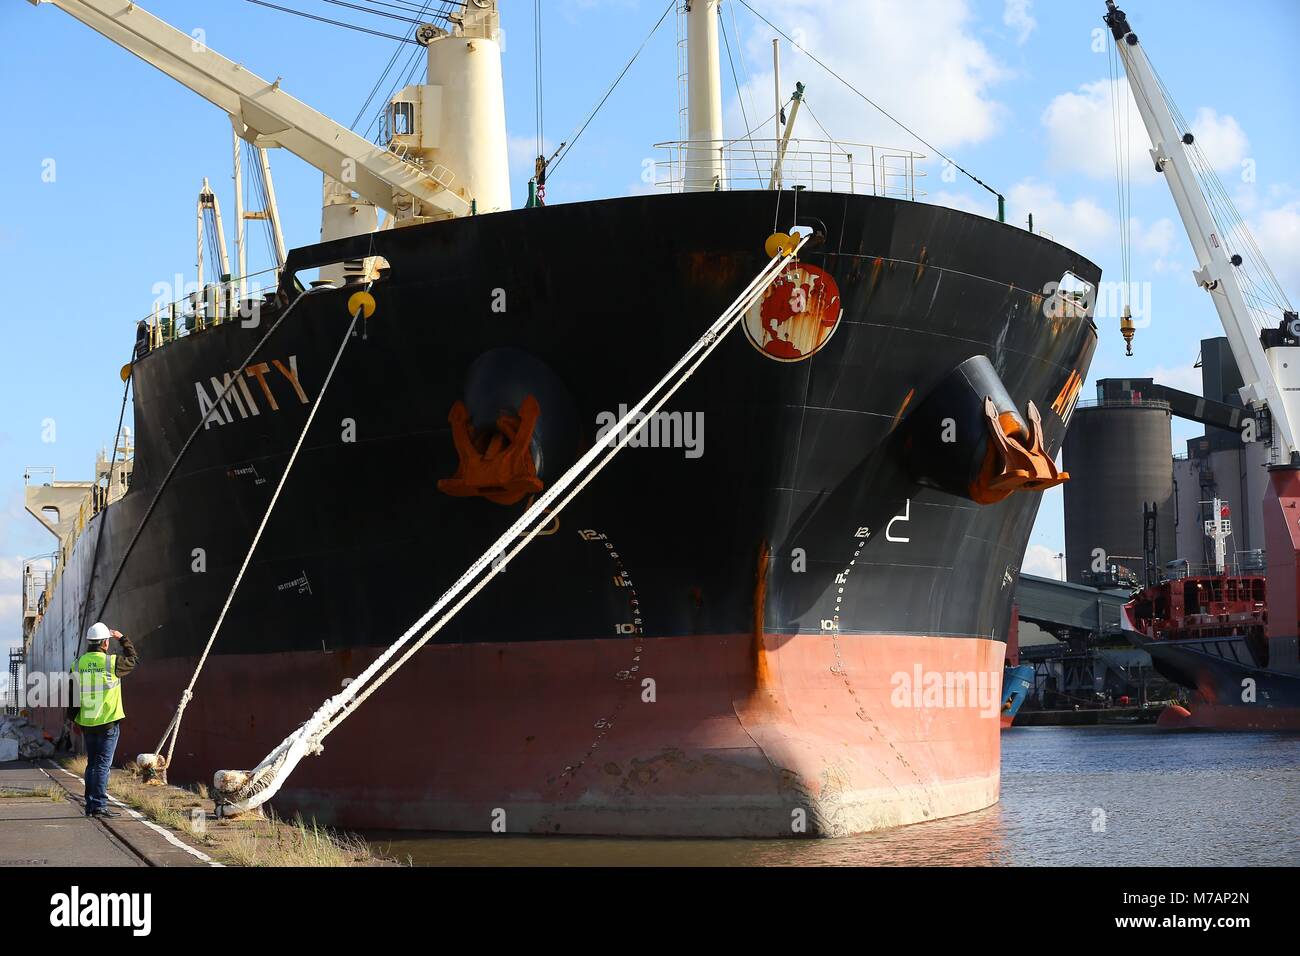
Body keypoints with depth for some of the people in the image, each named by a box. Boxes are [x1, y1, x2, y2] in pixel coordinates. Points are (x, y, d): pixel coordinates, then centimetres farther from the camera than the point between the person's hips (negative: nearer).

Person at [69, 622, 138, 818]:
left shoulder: (78, 664, 3)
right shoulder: (112, 662, -10)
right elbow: (133, 659, 9)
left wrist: (74, 719, 17)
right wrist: (123, 638, 20)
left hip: (86, 723, 5)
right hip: (108, 722, -5)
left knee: (92, 764, 14)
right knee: (103, 764, -4)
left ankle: (90, 805, 17)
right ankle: (99, 805, -7)